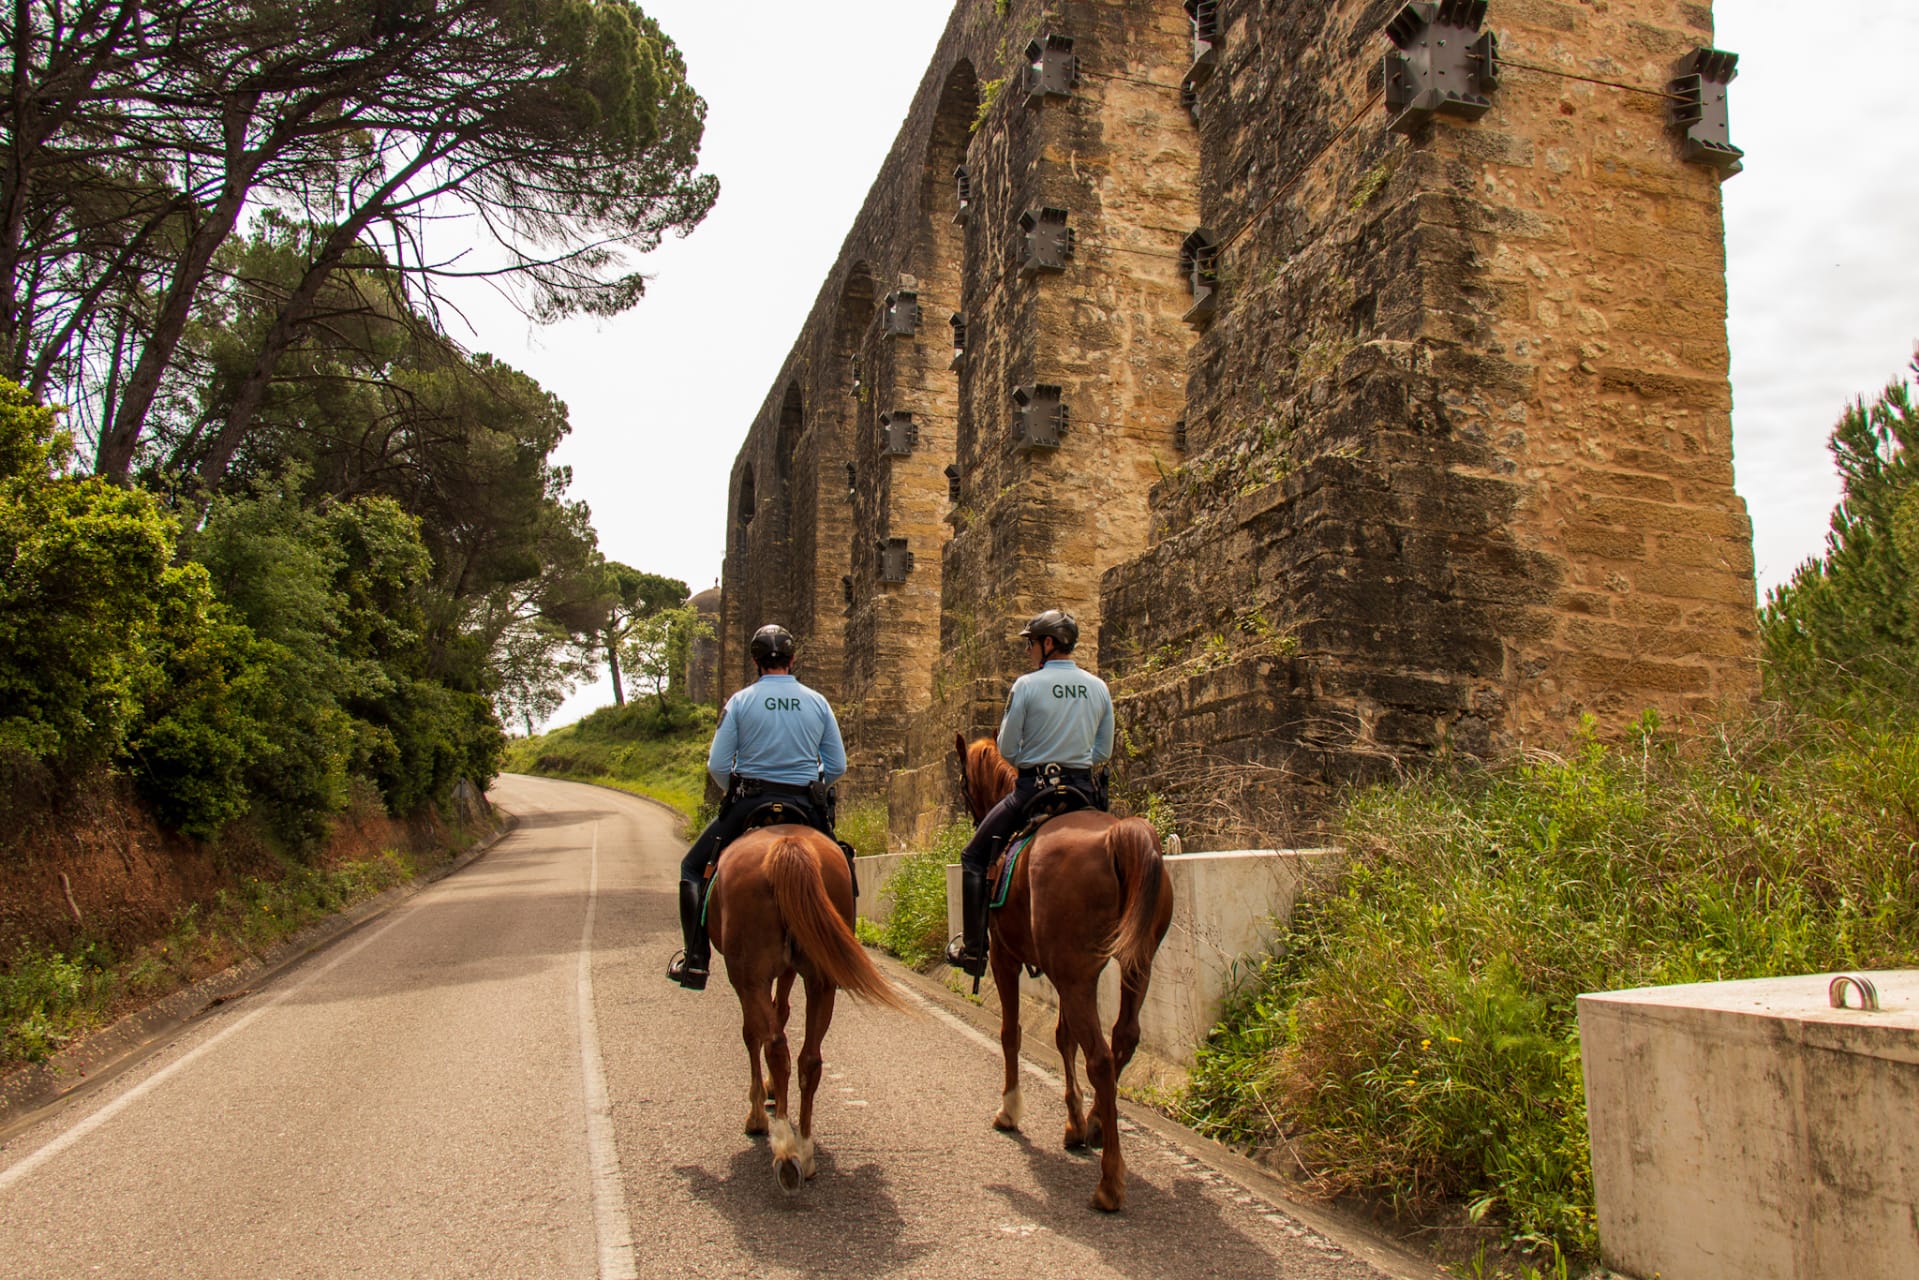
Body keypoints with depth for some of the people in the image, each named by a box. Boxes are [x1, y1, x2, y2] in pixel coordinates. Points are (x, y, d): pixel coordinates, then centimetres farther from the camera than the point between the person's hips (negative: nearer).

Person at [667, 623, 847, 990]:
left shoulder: (740, 702, -3)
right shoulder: (818, 703, 3)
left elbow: (718, 765, -5)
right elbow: (837, 767, 4)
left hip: (749, 805, -2)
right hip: (807, 807, 2)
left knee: (694, 869, 16)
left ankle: (695, 963, 7)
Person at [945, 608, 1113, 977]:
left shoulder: (1027, 685, -10)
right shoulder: (1099, 688, 5)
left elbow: (1007, 749, -5)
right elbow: (1103, 752, 10)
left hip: (1033, 787, -5)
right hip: (1085, 790, 5)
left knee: (975, 857, 9)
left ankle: (973, 949, 5)